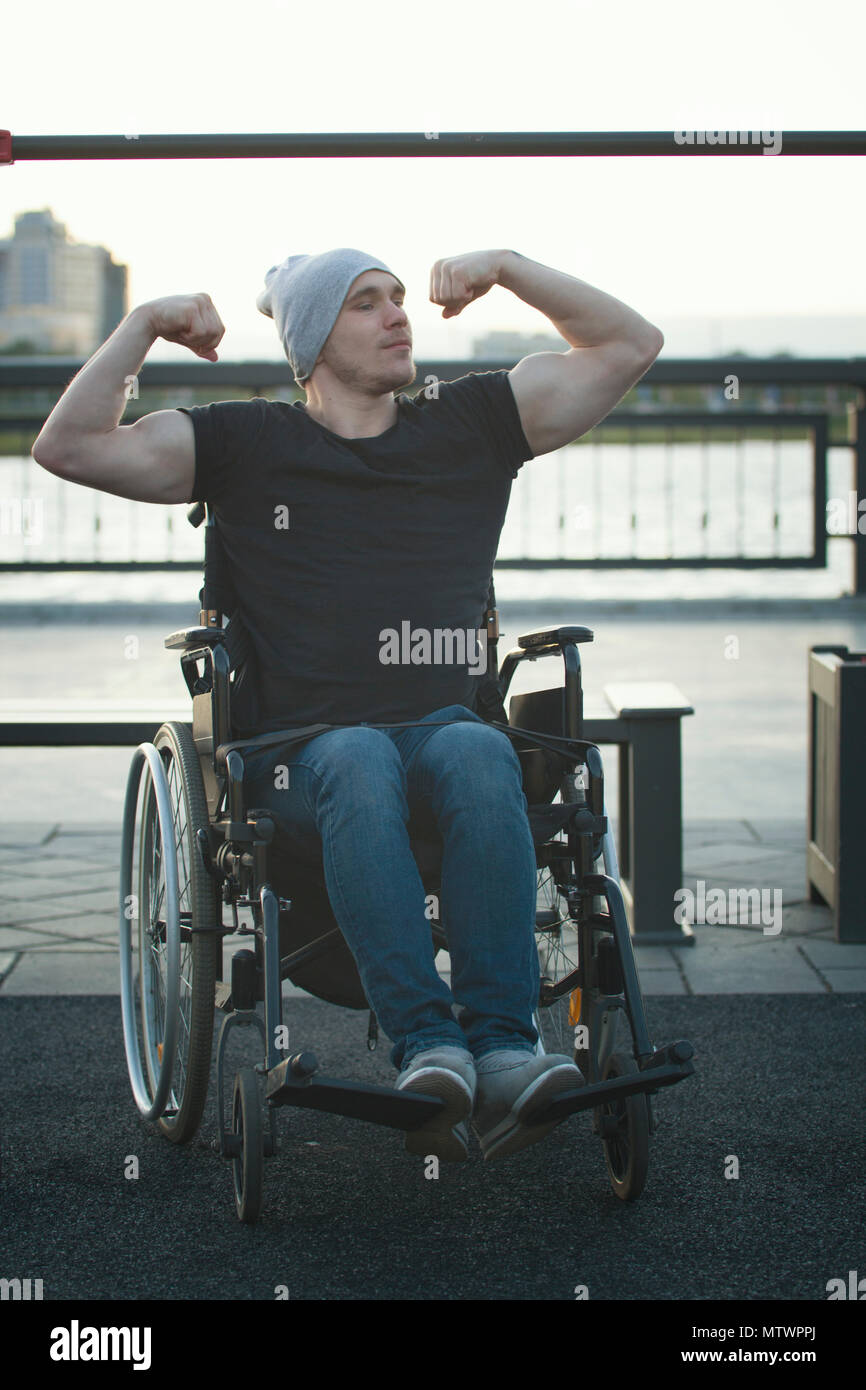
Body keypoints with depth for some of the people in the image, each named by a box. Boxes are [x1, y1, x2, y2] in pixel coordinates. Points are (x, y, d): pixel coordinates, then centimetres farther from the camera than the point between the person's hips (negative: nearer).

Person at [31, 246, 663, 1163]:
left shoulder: (470, 424, 19)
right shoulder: (246, 443, 14)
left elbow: (631, 345, 20)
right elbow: (67, 448, 6)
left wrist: (507, 269, 14)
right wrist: (144, 324, 3)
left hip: (446, 726, 2)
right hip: (300, 746, -1)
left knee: (480, 753, -35)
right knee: (360, 762, -38)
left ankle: (501, 1047, -42)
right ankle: (427, 1047, -45)